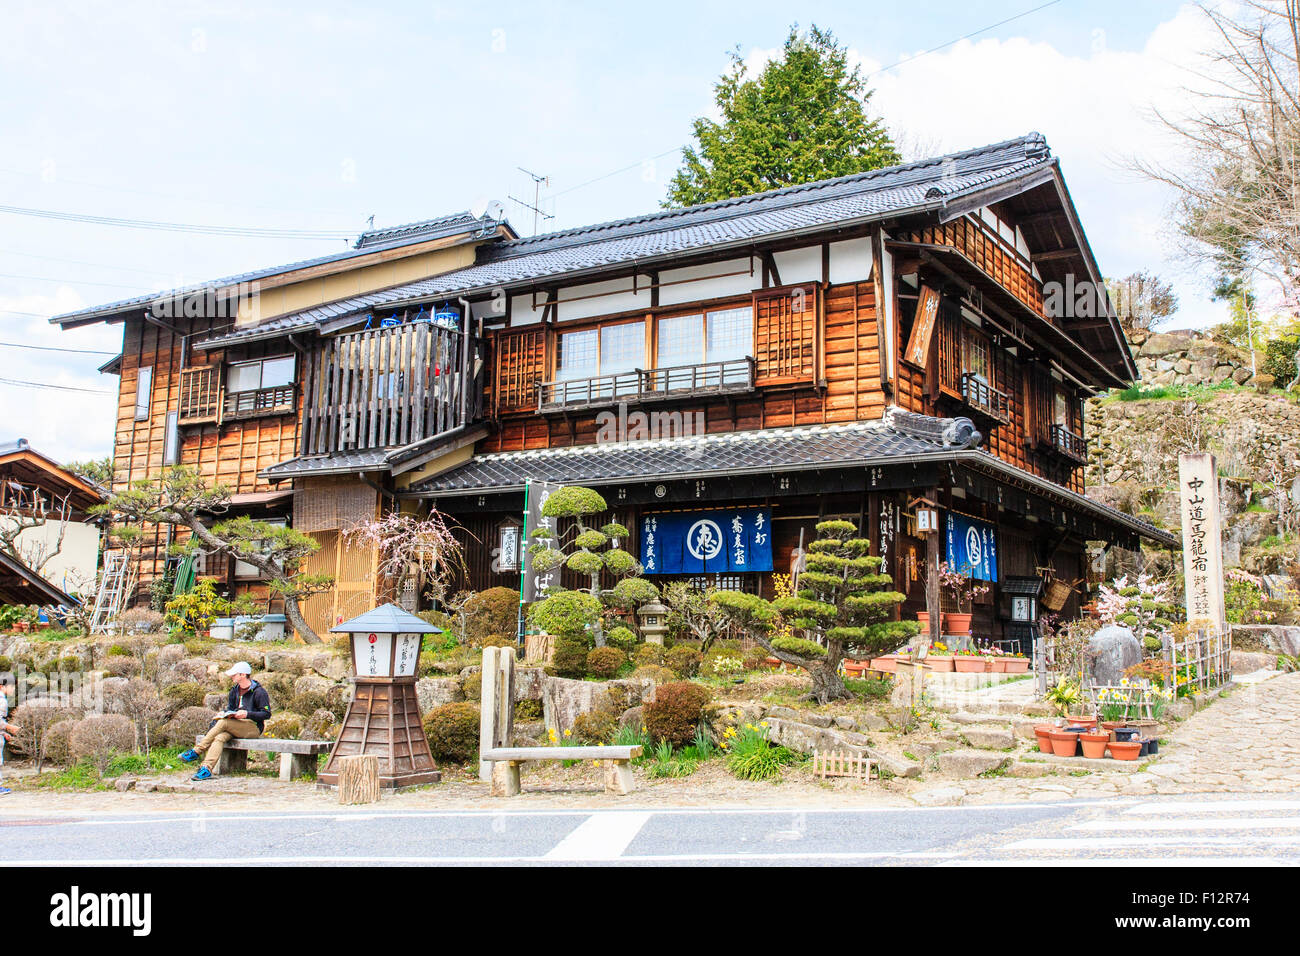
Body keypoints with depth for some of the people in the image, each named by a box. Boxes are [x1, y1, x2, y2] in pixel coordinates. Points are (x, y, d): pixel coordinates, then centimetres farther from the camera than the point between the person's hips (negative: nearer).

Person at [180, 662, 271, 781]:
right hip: (236, 726, 6)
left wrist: (247, 714, -20)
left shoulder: (259, 692, -6)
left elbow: (267, 713, -8)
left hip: (253, 727, -6)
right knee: (219, 737, -26)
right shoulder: (235, 690, 16)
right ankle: (206, 769, -39)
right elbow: (230, 708, 23)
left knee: (223, 723, -27)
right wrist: (224, 713, -1)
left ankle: (197, 751, -22)